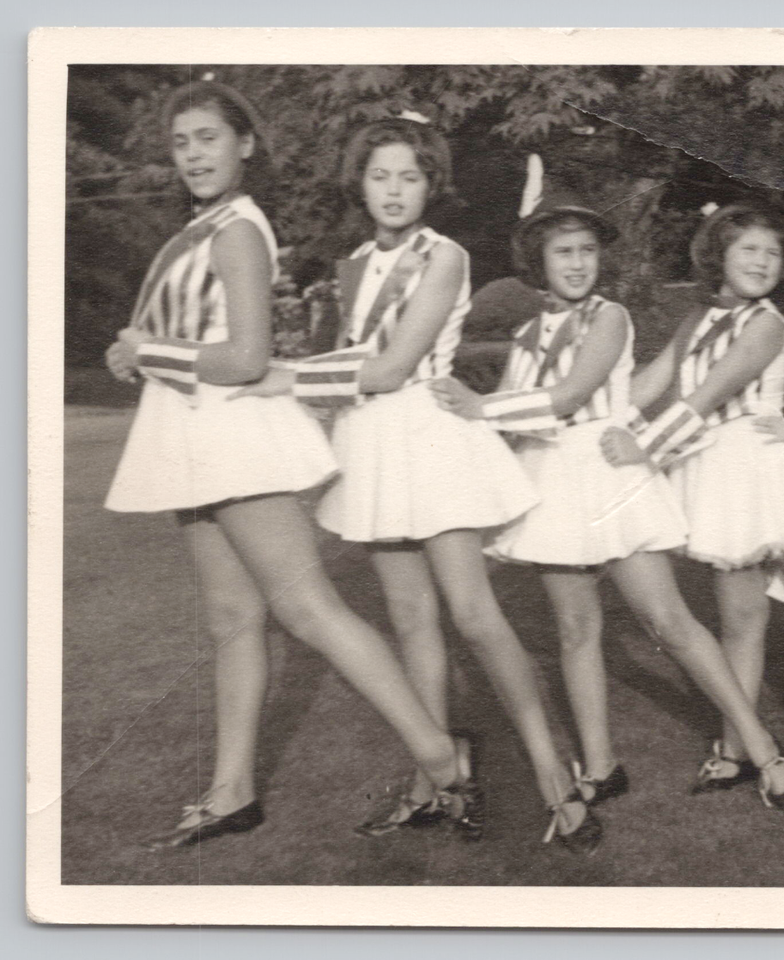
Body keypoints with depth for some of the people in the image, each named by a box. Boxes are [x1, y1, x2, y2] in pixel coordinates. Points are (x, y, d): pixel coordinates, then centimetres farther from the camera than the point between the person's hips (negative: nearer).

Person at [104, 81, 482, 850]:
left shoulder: (236, 233, -13)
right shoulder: (203, 231, 14)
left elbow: (246, 359, -20)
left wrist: (147, 351, -9)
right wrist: (140, 355, 1)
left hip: (234, 432, -9)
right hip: (199, 439, 9)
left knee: (304, 605, -10)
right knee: (231, 618, 12)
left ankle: (438, 753, -5)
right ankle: (232, 794, 20)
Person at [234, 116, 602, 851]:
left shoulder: (443, 258, -8)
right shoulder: (354, 267, 13)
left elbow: (390, 368, -15)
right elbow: (354, 355, 11)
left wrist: (287, 380, -12)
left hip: (429, 433, -6)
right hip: (372, 444, 6)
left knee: (473, 614, -12)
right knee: (410, 616, 8)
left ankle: (554, 778, -4)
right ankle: (429, 786, 16)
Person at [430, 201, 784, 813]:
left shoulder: (609, 317, -4)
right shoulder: (530, 335, 13)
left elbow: (567, 396, -15)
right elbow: (505, 412, 10)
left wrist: (482, 408, -11)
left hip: (609, 471, -5)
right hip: (550, 481, 5)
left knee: (669, 621, -7)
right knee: (577, 628, 5)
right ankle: (600, 769, 13)